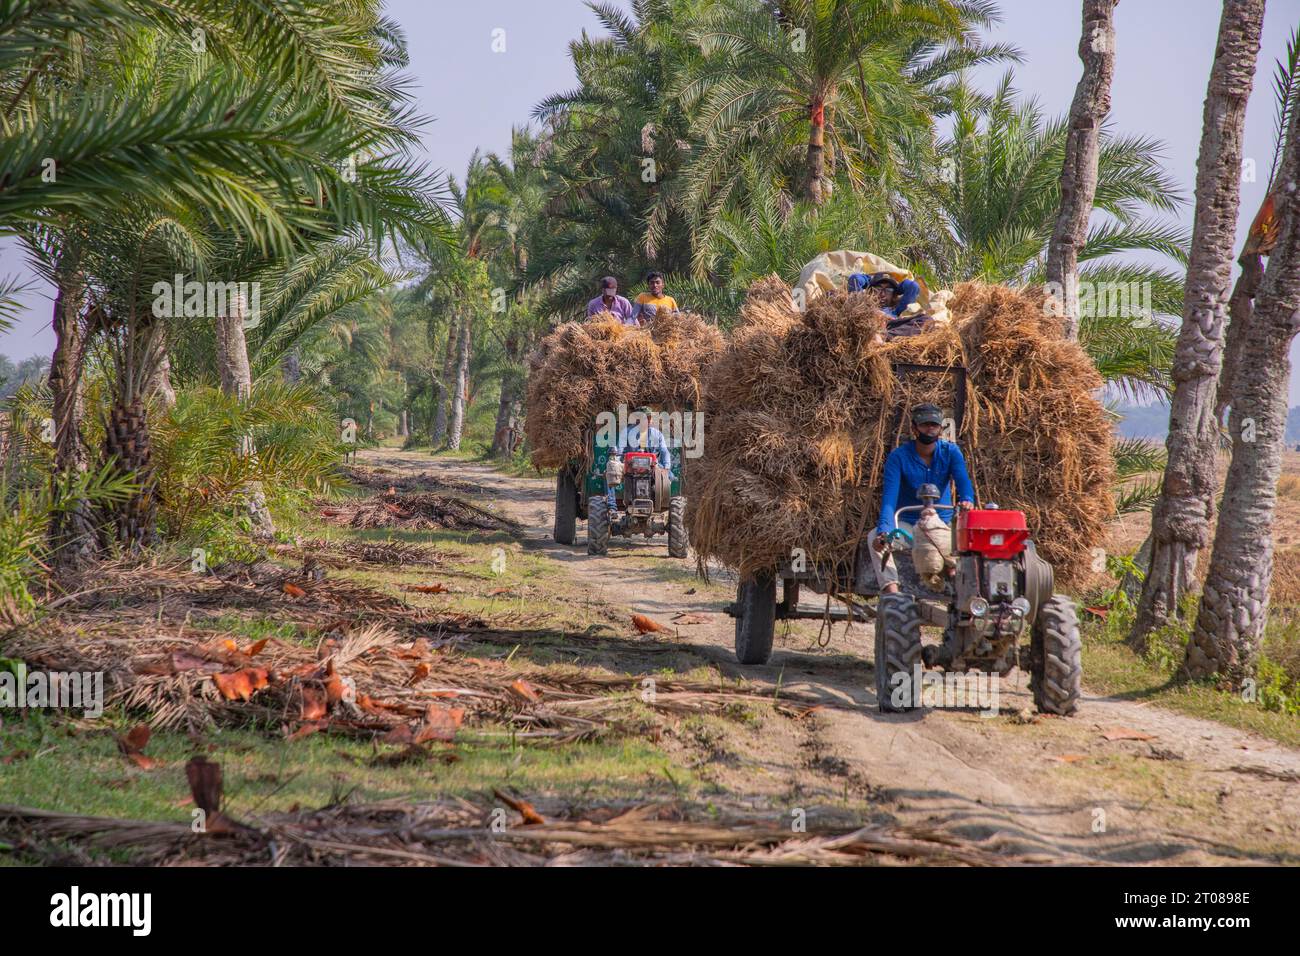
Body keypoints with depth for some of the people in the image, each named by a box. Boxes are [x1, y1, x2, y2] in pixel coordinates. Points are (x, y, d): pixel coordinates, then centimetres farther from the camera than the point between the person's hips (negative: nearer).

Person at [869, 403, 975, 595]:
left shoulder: (950, 452, -2)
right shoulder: (898, 456, -9)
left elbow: (962, 480, -19)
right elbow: (890, 496, -21)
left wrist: (967, 500, -46)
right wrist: (883, 531, -39)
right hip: (907, 524, -1)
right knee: (875, 538, -30)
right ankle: (891, 591, -42)